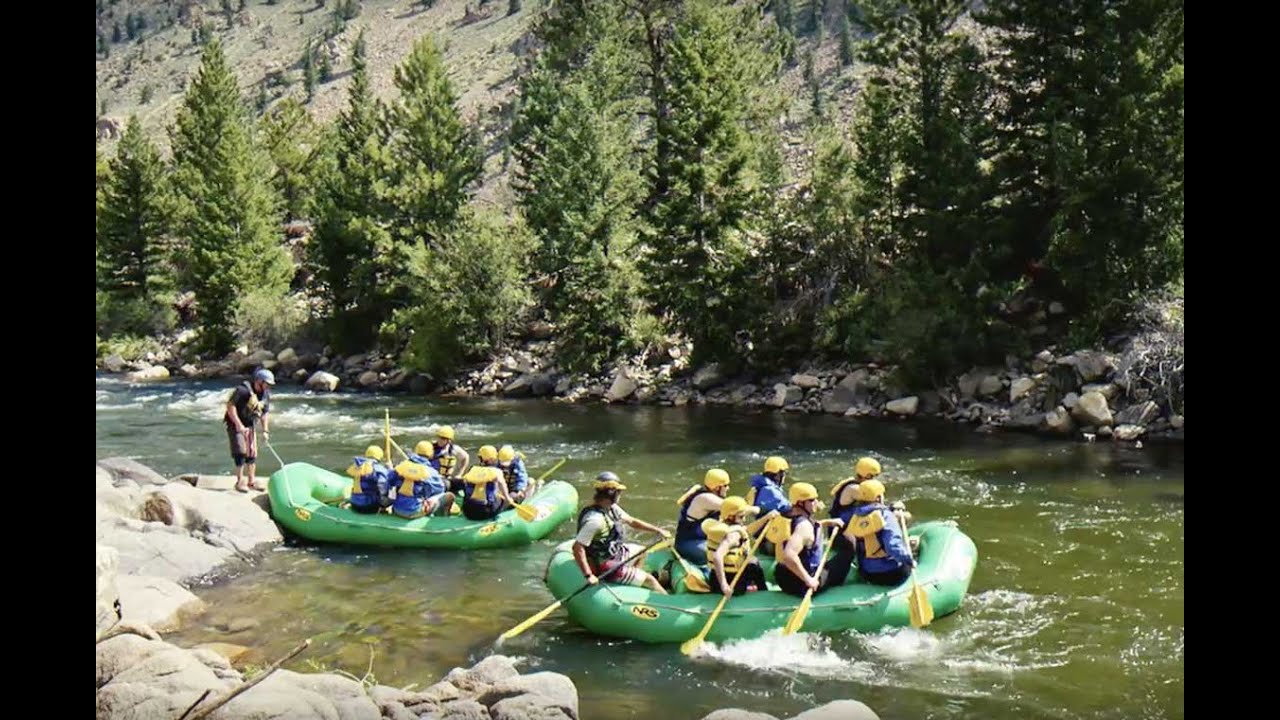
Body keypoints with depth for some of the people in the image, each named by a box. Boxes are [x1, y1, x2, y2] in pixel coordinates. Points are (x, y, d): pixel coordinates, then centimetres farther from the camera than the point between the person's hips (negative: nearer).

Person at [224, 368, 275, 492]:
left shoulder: (266, 394, -2)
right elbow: (230, 405, -25)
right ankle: (239, 482, -5)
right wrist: (239, 425, -27)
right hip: (235, 423, -7)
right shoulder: (243, 390, -25)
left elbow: (265, 413, 7)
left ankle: (251, 481, 18)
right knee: (241, 451, -13)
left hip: (249, 425, 7)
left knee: (252, 453, 8)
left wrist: (265, 431, -1)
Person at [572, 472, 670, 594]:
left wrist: (658, 530, 12)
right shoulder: (595, 519, -32)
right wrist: (588, 575, -34)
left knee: (641, 551, 32)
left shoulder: (612, 508, -1)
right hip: (605, 566, -10)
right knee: (650, 580, -4)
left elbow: (631, 521, 14)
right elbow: (577, 547, -35)